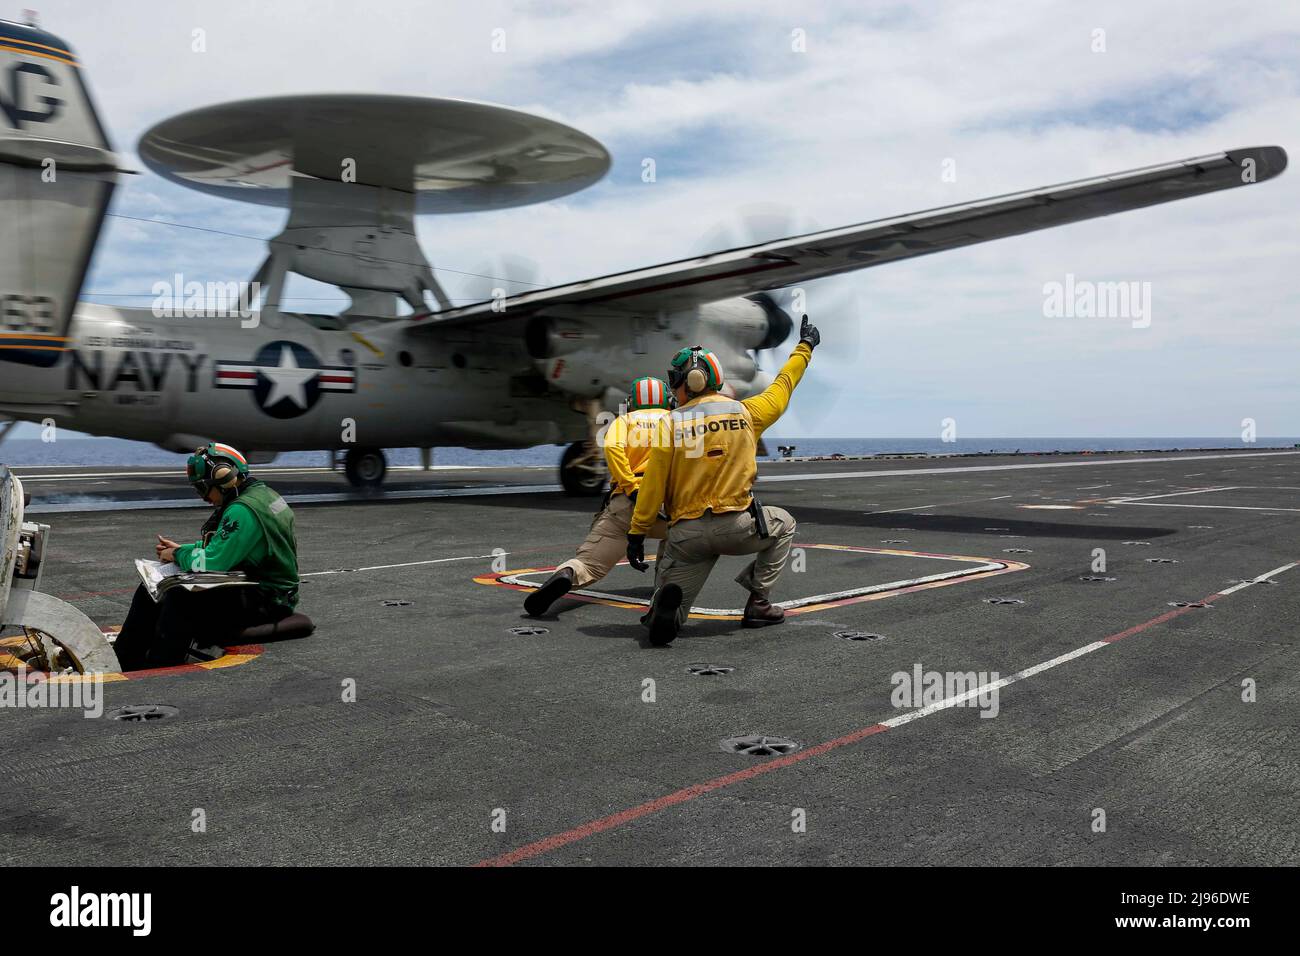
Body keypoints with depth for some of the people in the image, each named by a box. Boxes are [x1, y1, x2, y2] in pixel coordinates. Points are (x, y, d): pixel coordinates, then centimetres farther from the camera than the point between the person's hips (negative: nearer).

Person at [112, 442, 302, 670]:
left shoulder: (243, 511, -22)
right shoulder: (259, 494, 10)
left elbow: (210, 563, -25)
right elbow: (221, 547, 22)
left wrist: (177, 555, -6)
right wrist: (181, 549, 10)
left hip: (266, 600, -11)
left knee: (182, 598, -26)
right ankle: (121, 662, 10)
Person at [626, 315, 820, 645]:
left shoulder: (671, 423, 0)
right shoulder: (746, 412, 4)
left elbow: (653, 486, -2)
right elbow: (783, 386, 21)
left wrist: (636, 534, 4)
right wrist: (805, 346, 38)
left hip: (686, 534, 1)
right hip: (736, 527, 0)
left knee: (668, 616, 15)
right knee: (783, 525, 32)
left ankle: (666, 602, -24)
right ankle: (758, 603, 20)